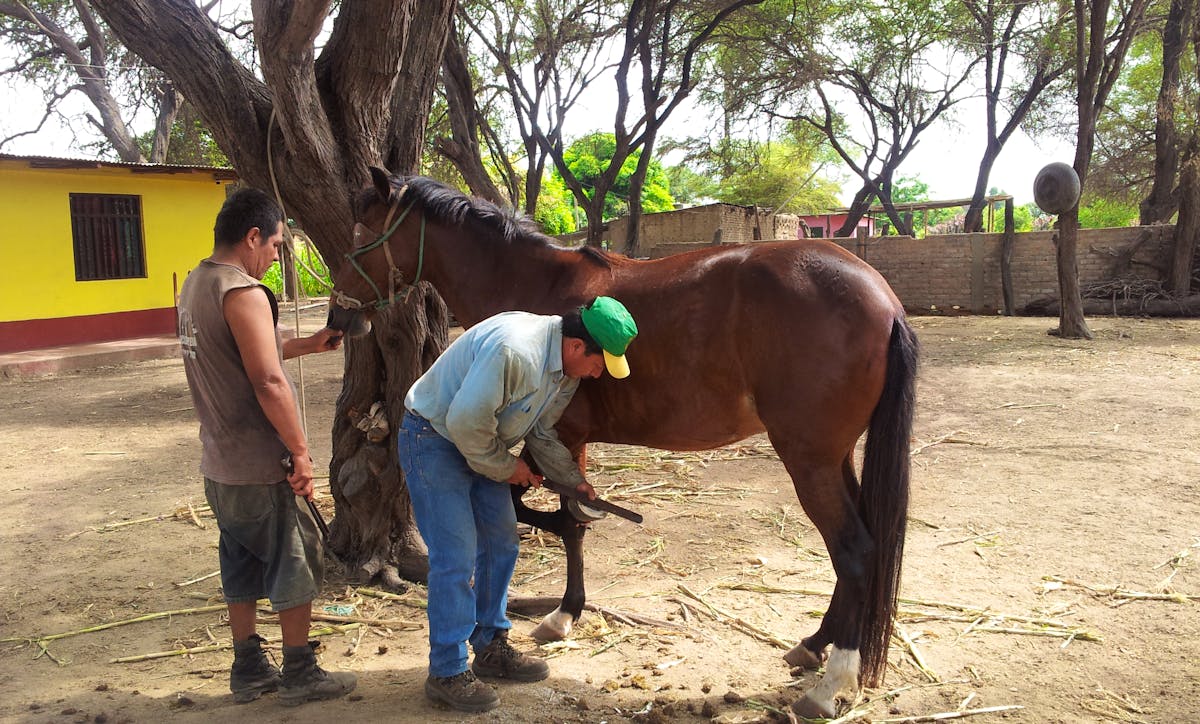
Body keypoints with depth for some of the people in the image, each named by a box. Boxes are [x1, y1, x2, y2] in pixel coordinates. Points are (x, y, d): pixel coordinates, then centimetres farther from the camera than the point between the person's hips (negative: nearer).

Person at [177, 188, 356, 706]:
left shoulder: (196, 284, 9)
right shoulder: (243, 292, -21)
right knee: (297, 562, 6)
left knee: (241, 565, 18)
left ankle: (248, 669, 30)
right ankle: (300, 674, 18)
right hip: (259, 469, -9)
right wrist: (301, 452, -19)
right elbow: (269, 382, -26)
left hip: (219, 464, 9)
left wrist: (306, 345, 21)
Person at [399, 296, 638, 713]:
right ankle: (446, 674, 6)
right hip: (433, 440, -9)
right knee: (456, 557, -9)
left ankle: (491, 648, 28)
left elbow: (542, 434, 10)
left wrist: (574, 479, 2)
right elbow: (465, 421, -32)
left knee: (501, 543, 12)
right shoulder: (513, 351, -34)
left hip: (480, 444, 9)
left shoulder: (568, 370, -2)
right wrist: (506, 467, -18)